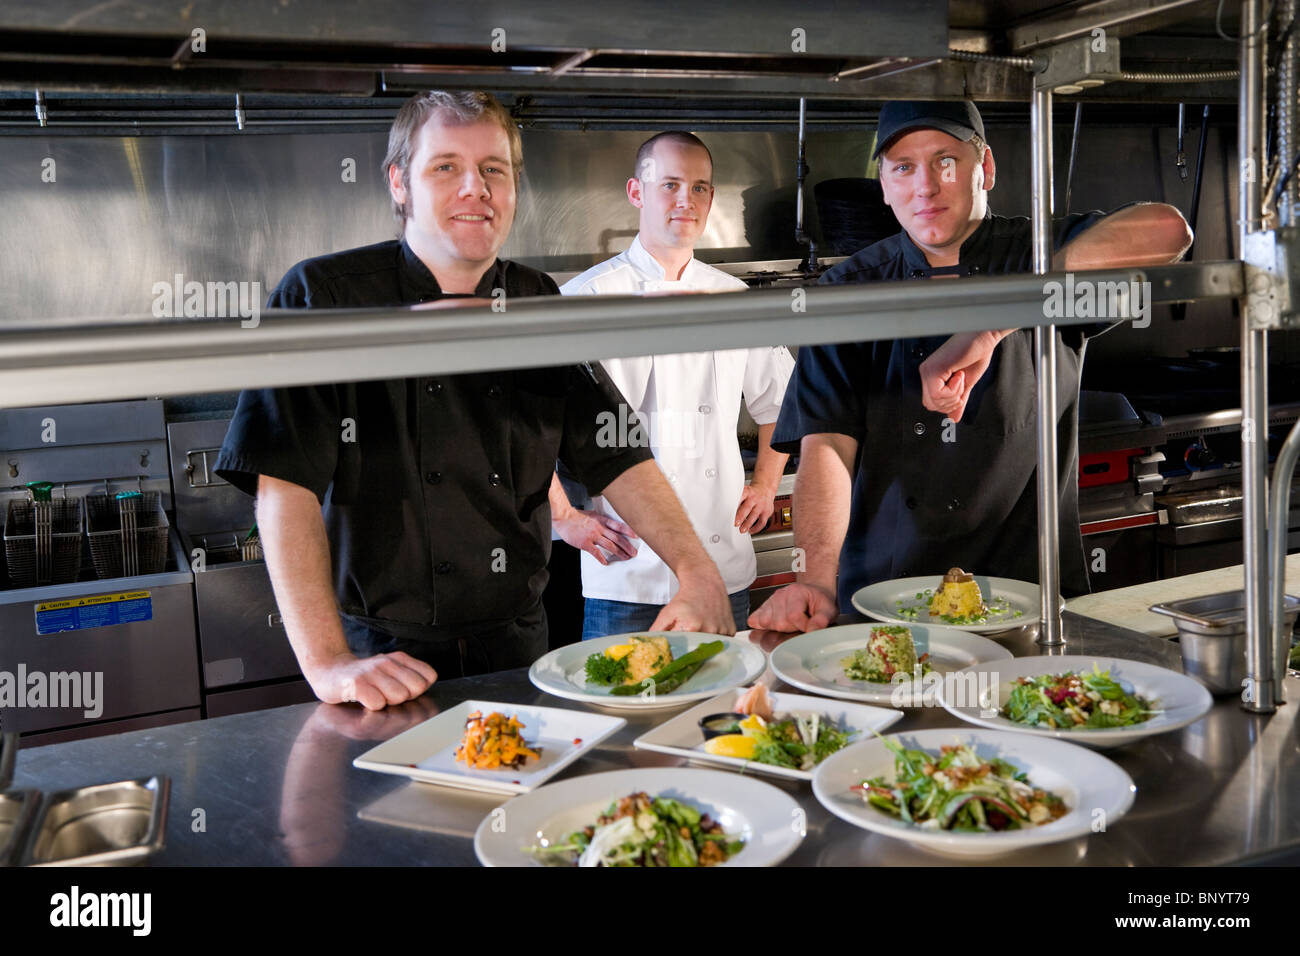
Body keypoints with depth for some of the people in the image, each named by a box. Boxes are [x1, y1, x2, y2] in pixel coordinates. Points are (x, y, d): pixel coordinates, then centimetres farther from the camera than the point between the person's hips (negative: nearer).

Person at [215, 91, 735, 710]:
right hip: (384, 656, -4)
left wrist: (698, 572, -7)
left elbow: (616, 455, 6)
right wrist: (327, 661, -25)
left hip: (517, 648, 4)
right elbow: (286, 482, -17)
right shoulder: (322, 296, -9)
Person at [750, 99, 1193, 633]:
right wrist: (816, 580, -22)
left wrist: (987, 329, -28)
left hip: (1033, 595, -1)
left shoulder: (1044, 256, 2)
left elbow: (1165, 231, -20)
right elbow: (827, 443, -5)